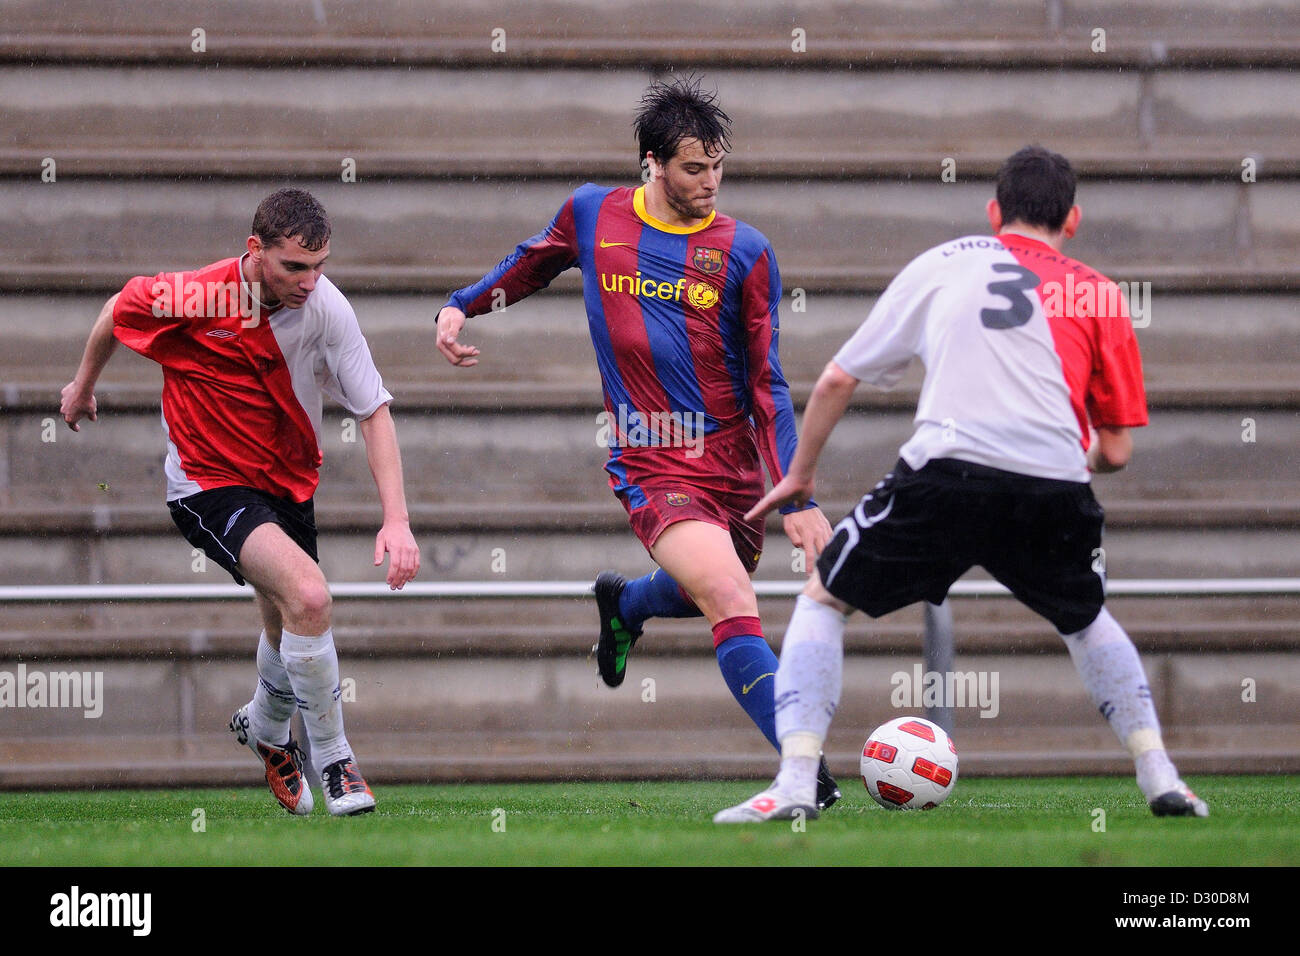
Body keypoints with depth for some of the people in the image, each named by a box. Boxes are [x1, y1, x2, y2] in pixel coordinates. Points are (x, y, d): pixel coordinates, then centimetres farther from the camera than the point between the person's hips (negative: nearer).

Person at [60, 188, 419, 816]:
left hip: (289, 483, 4)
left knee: (288, 630, 19)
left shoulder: (325, 307, -17)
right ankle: (332, 759, -10)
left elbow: (374, 411, -12)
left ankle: (264, 726, 55)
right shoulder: (185, 300, -22)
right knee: (308, 595, -27)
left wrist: (396, 518, -21)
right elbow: (117, 312, 1)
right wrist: (83, 386, 19)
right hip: (211, 486, -4)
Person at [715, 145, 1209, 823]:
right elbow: (1115, 451, 19)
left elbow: (837, 380, 24)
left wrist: (800, 474, 39)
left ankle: (795, 783, 2)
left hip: (945, 472, -2)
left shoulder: (941, 264, 22)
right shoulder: (1098, 295, 21)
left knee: (824, 601, 18)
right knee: (1087, 620, 32)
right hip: (1056, 488, 2)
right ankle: (1160, 778, 19)